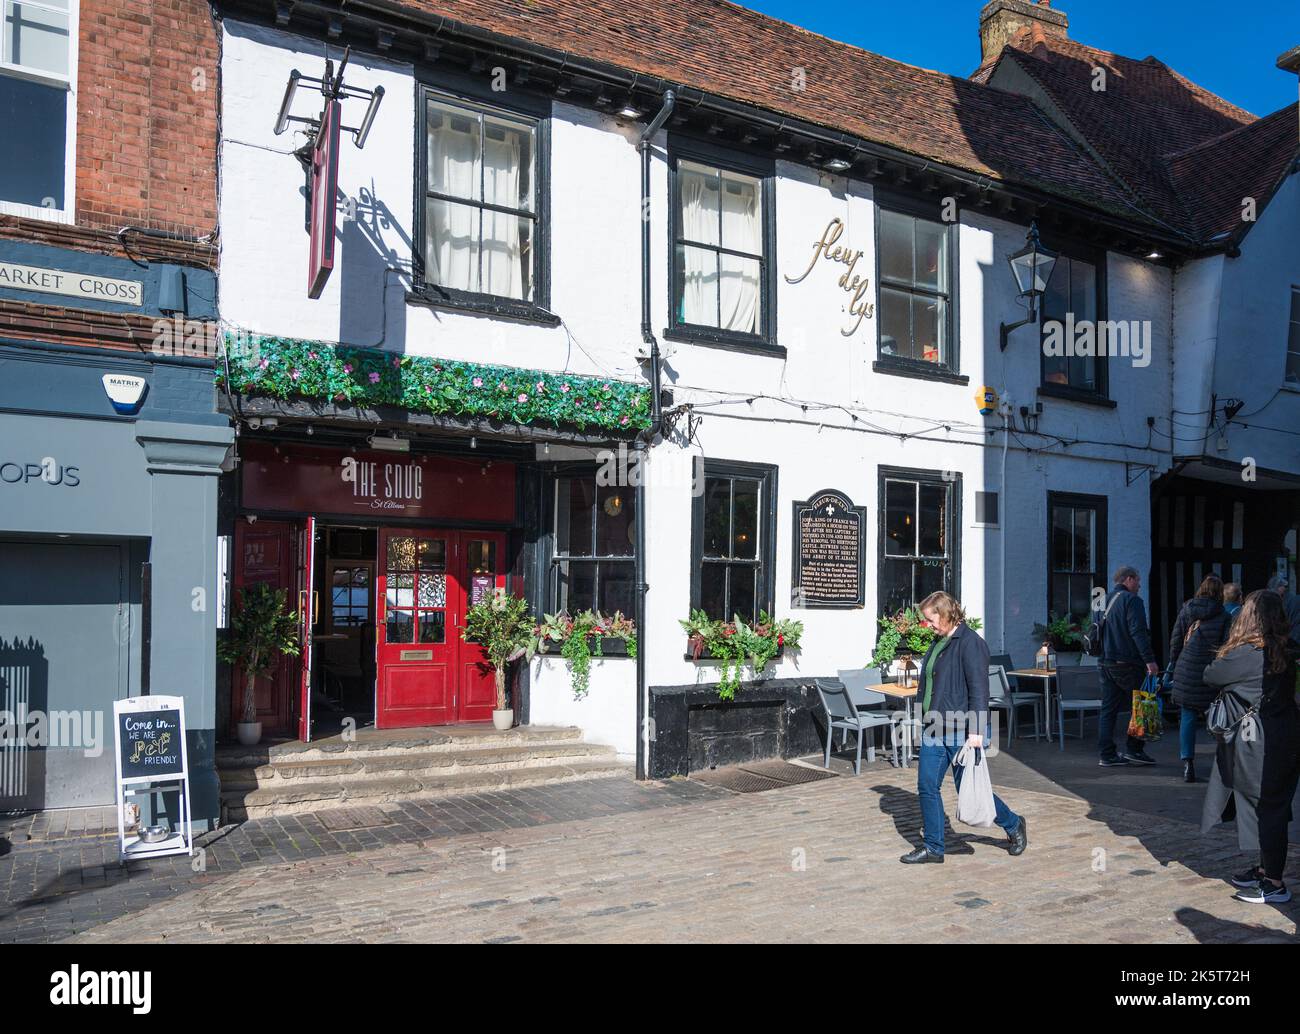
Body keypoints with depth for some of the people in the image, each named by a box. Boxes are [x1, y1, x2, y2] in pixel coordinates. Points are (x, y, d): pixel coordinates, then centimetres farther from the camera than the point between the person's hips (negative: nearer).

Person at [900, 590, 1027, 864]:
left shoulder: (970, 642, -14)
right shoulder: (939, 642, 13)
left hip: (961, 731, -8)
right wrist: (927, 719, 22)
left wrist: (976, 731, -23)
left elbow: (979, 689, -19)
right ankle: (933, 847, 16)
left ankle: (1014, 825, 27)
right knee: (927, 786, 5)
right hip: (935, 728, 8)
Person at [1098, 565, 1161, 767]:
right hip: (1127, 663, -8)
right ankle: (1134, 750, 5)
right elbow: (1138, 632, -19)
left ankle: (1106, 754, 5)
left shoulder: (1106, 600, 17)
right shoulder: (1131, 600, -9)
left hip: (1106, 663, 8)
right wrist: (1149, 659, -21)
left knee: (1108, 709, 7)